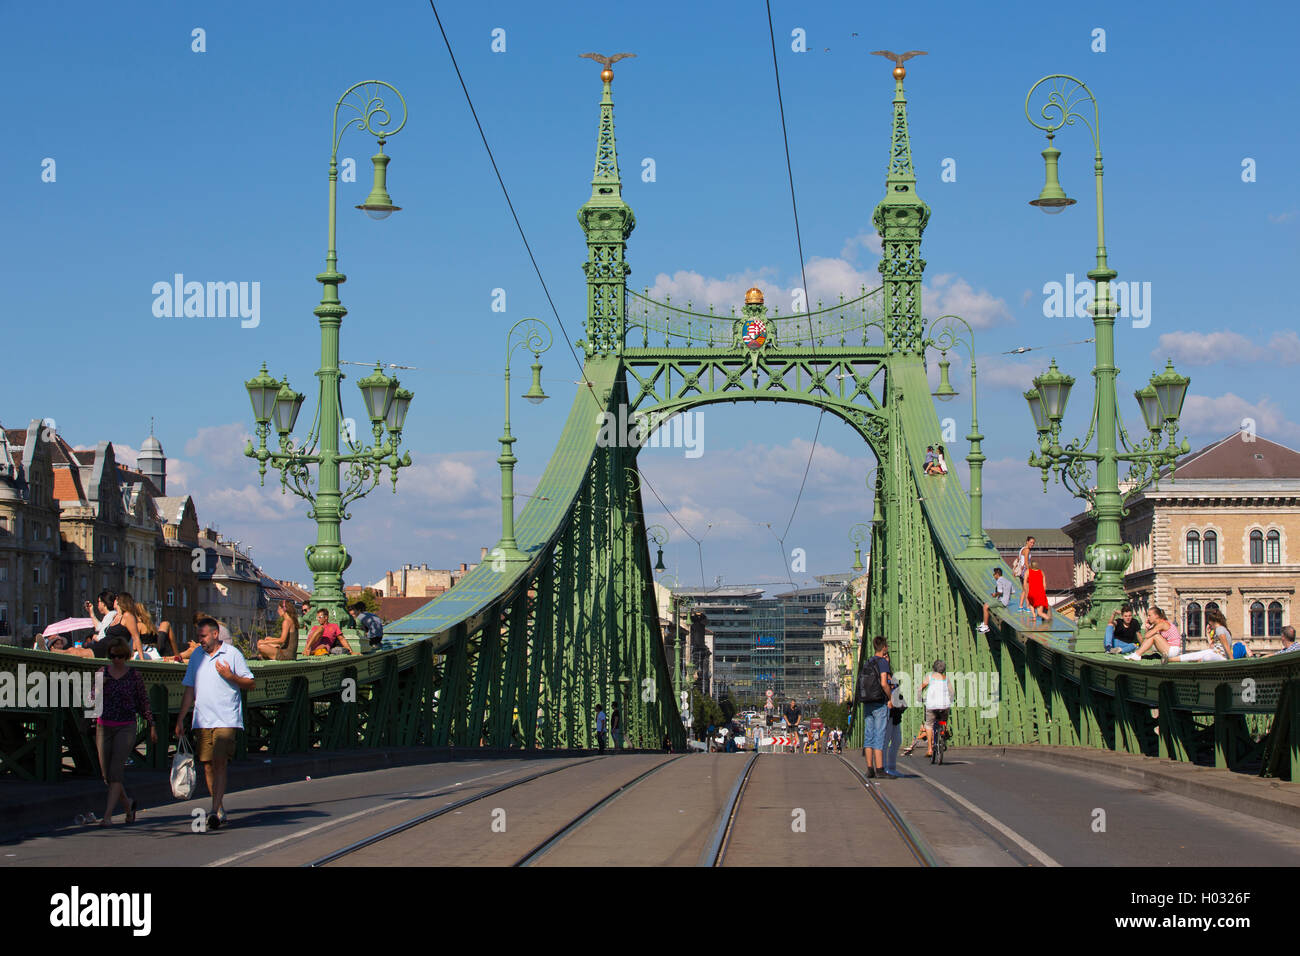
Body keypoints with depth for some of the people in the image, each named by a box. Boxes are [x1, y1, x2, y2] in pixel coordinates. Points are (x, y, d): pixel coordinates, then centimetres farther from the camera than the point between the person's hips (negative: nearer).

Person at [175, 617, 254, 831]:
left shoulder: (232, 653, 0)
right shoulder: (197, 656, 15)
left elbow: (250, 683, 2)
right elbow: (190, 690, 19)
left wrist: (230, 676, -15)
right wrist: (180, 718, 13)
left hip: (226, 719, -5)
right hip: (202, 720, 5)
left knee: (219, 763, -13)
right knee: (207, 765, 6)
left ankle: (216, 811, -17)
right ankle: (221, 810, 17)